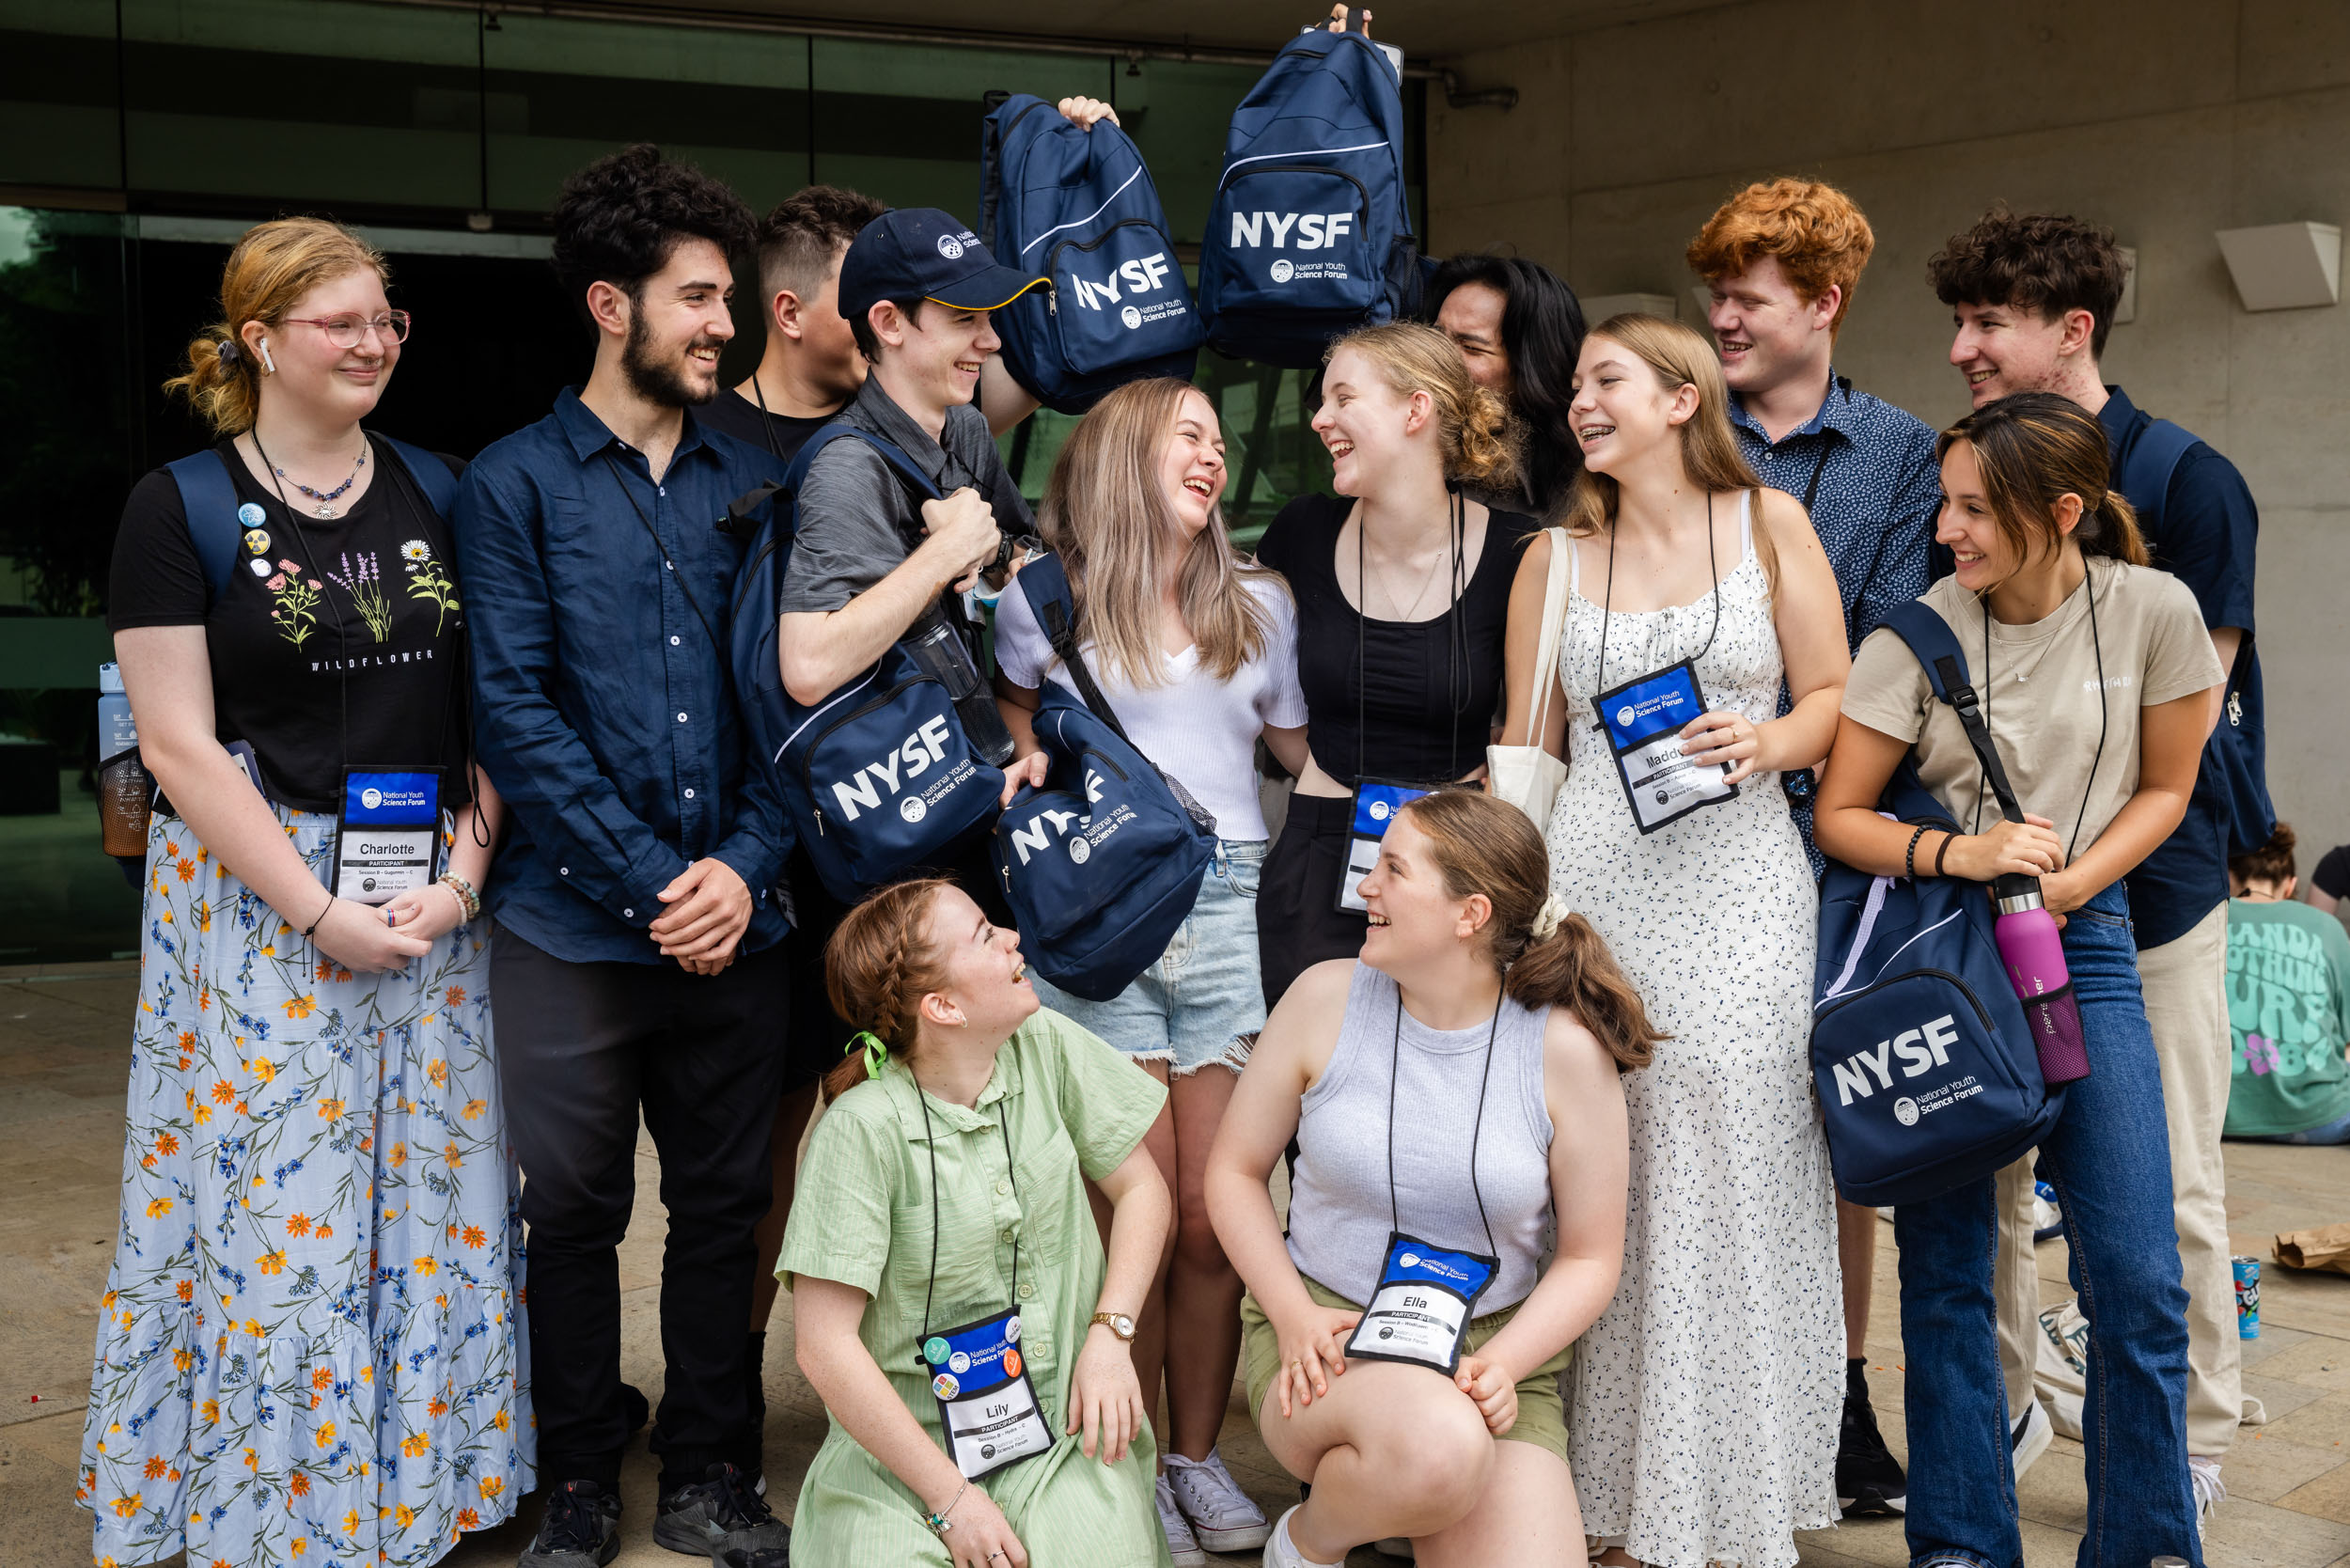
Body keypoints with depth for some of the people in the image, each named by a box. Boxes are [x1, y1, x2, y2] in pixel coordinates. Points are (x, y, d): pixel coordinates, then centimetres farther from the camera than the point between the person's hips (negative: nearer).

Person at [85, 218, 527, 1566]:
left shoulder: (435, 495, 8)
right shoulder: (181, 508, -3)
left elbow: (490, 707, 7)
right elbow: (180, 747, -8)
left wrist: (465, 873, -7)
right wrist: (321, 912, -14)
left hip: (436, 893, 4)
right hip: (255, 894, -4)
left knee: (432, 1195, 9)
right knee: (273, 1207, 1)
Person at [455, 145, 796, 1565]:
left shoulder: (754, 482, 9)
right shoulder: (515, 483, 0)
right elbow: (516, 707, -8)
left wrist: (745, 866, -9)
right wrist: (652, 884, -13)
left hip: (737, 922, 3)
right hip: (575, 929, -2)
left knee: (724, 1207, 10)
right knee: (575, 1214, 8)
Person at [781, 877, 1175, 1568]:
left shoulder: (1045, 1046, -4)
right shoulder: (861, 1129, -18)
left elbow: (1140, 1186, 8)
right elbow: (825, 1345, -17)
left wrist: (1110, 1332, -6)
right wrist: (951, 1497, -15)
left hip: (1063, 1427, 3)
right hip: (906, 1444, -3)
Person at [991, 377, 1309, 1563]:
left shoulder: (1259, 604, 15)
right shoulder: (1044, 601, 7)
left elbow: (1303, 746, 19)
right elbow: (1012, 740, 17)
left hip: (1230, 903, 2)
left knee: (1216, 1219, 1)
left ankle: (1200, 1460, 18)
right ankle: (1138, 1472, 14)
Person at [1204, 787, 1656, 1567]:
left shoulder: (1566, 1048, -5)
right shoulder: (1328, 997, -3)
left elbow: (1590, 1257, 3)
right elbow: (1234, 1168, 6)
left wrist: (1502, 1365, -13)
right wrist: (1293, 1315, -9)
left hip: (1494, 1348, 1)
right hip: (1325, 1334, -1)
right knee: (1439, 1446, -36)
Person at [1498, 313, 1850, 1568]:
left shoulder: (1768, 523, 8)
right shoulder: (1555, 559, 12)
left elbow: (1833, 693, 9)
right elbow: (1527, 751, 13)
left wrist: (1768, 742, -12)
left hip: (1736, 884, -1)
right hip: (1593, 884, 1)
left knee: (1733, 1171, -5)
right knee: (1604, 1193, -1)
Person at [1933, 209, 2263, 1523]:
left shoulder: (2188, 484, -6)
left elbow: (2186, 714, -8)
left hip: (2146, 884, -4)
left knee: (2168, 1181, 4)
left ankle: (2199, 1441, 18)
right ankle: (2000, 1407, 24)